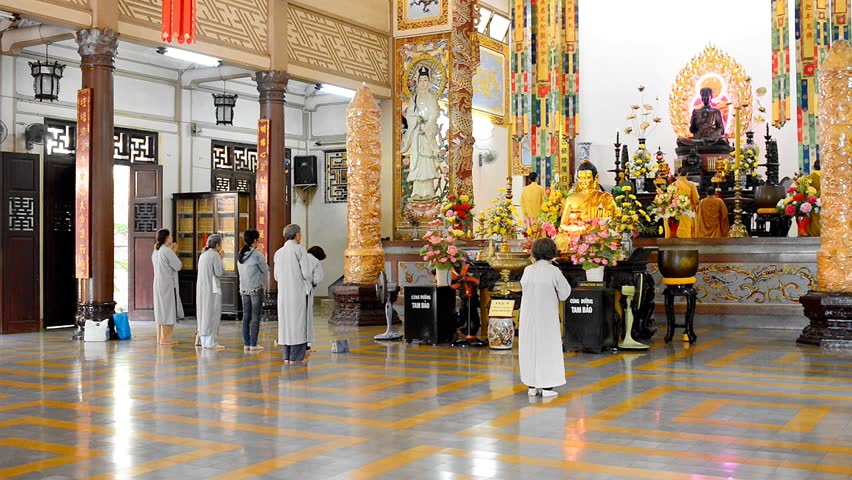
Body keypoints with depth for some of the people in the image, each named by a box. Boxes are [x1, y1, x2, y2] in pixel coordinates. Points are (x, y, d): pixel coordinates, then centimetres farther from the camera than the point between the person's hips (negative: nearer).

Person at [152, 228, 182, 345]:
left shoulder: (156, 251, 13)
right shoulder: (167, 250, -14)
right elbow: (178, 266, -13)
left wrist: (173, 251, 15)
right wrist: (174, 252, 1)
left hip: (159, 284, 9)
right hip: (168, 284, -9)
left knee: (161, 310, 13)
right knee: (168, 310, -5)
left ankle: (160, 337, 17)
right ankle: (164, 338, -5)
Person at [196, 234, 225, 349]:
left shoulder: (203, 255, 14)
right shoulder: (215, 255, -11)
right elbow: (219, 272, -14)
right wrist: (221, 259, -2)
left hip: (202, 287, 8)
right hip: (212, 288, -8)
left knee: (203, 313, 11)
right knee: (212, 314, -5)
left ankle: (204, 341, 14)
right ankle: (211, 342, -6)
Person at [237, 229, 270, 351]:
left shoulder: (240, 255, 6)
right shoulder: (257, 255, -13)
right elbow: (266, 270, -5)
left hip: (243, 289, 6)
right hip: (256, 289, -6)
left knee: (246, 316, 9)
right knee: (255, 317, -1)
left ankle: (246, 343, 10)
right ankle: (253, 344, -1)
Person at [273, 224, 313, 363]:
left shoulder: (278, 253, 8)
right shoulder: (300, 250, -8)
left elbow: (276, 276, 12)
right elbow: (306, 273, -13)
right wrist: (308, 285, 5)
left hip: (283, 293, 5)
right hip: (298, 291, -5)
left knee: (285, 322, 11)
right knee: (298, 322, 0)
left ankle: (286, 357, 12)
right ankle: (296, 357, -1)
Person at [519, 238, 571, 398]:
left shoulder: (528, 270, -2)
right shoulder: (554, 271, -11)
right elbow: (564, 293, -5)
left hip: (529, 316, 3)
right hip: (547, 316, -3)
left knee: (530, 347, 11)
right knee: (547, 347, 5)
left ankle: (532, 386, 16)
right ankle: (546, 387, 4)